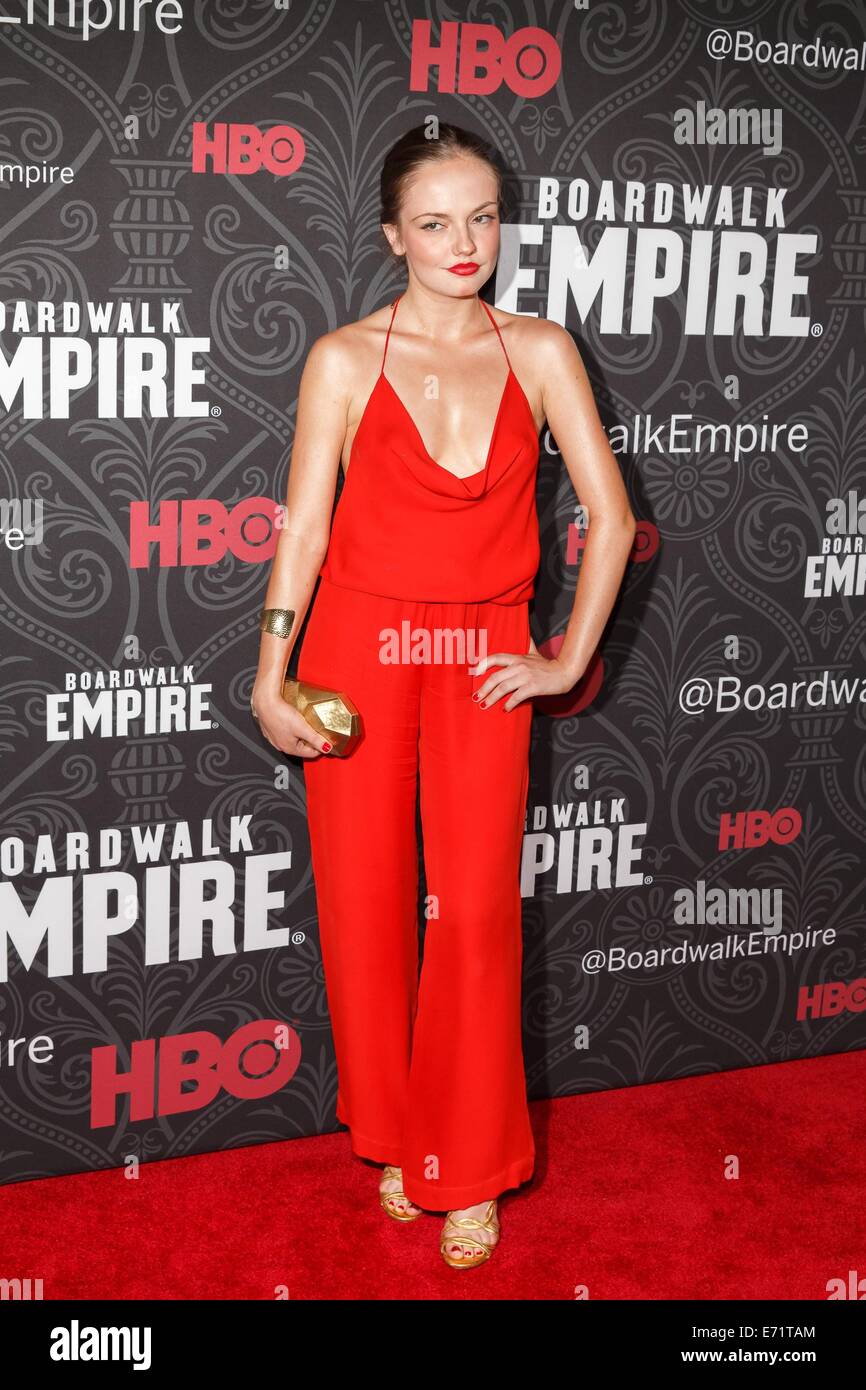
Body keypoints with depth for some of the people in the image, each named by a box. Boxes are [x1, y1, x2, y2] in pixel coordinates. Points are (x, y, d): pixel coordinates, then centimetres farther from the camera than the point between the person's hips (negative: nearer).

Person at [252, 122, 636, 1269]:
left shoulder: (541, 351, 1)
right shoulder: (344, 360, -2)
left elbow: (611, 515, 1)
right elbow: (305, 528, -3)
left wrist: (569, 660, -1)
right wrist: (271, 679, -8)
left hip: (485, 658, 1)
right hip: (360, 645, 0)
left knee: (478, 912, -1)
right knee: (367, 903, 5)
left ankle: (467, 1169, 17)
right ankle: (393, 1140, 27)